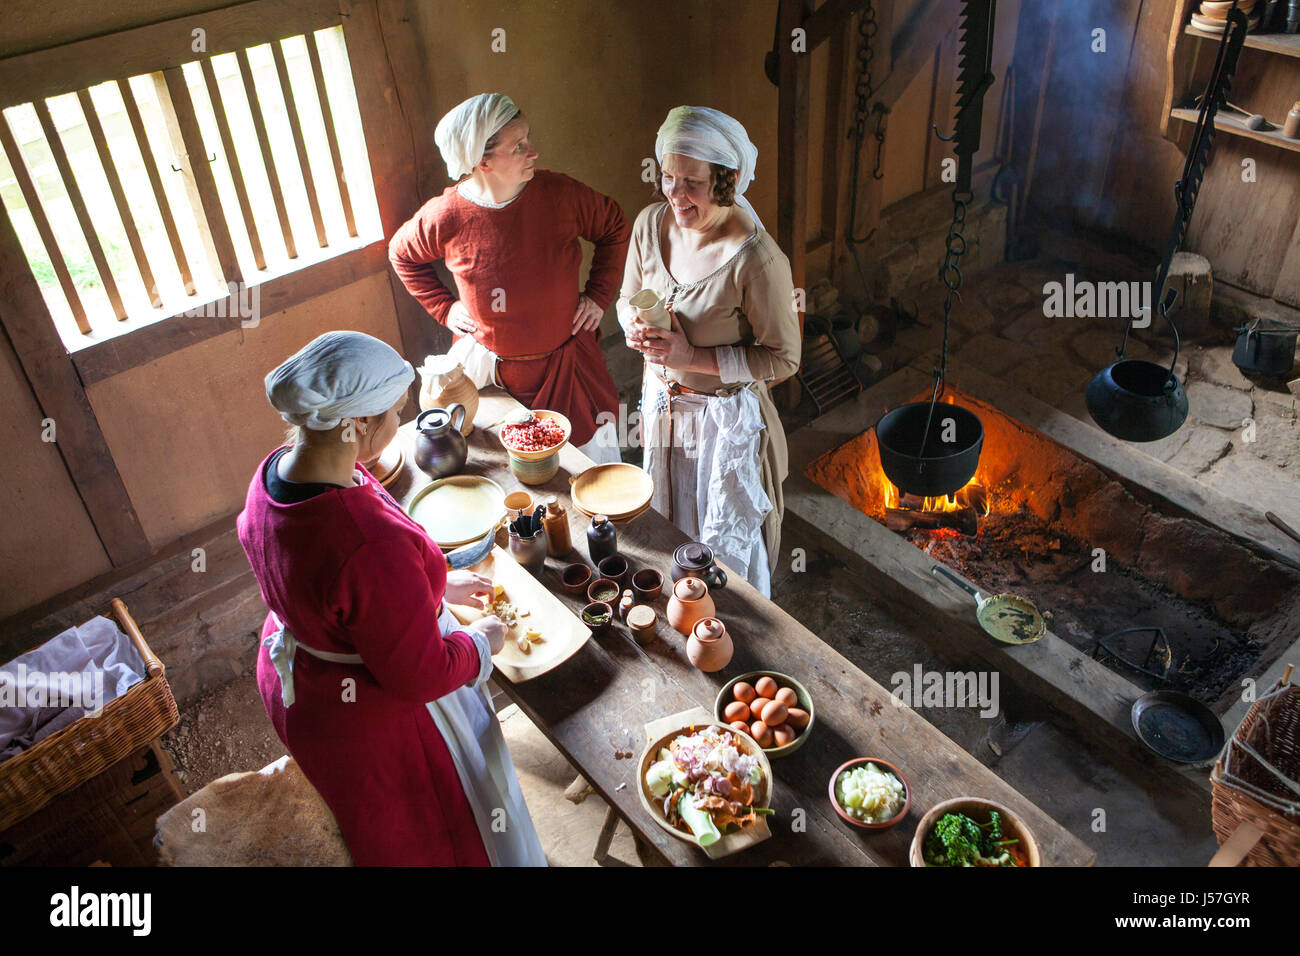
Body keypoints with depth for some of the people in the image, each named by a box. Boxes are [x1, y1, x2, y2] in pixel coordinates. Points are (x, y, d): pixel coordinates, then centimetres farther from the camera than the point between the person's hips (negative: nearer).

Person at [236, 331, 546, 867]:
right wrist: (481, 644, -10)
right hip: (369, 718, -8)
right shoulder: (372, 546, -43)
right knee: (422, 835, 23)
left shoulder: (275, 471, -14)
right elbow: (420, 676, -29)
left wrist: (437, 585, 11)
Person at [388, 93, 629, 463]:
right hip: (489, 367, -1)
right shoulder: (445, 217, -15)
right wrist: (444, 308, 2)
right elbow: (402, 254, 8)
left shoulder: (559, 193, -12)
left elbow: (614, 227, 7)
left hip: (567, 360, 1)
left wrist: (599, 295, 3)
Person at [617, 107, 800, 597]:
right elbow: (628, 299, 7)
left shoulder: (757, 261, -29)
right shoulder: (652, 222, -10)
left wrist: (692, 357, -26)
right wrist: (635, 326, -17)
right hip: (662, 402, 6)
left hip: (726, 416, -6)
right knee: (665, 535, 26)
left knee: (727, 544, 14)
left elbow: (783, 359, -20)